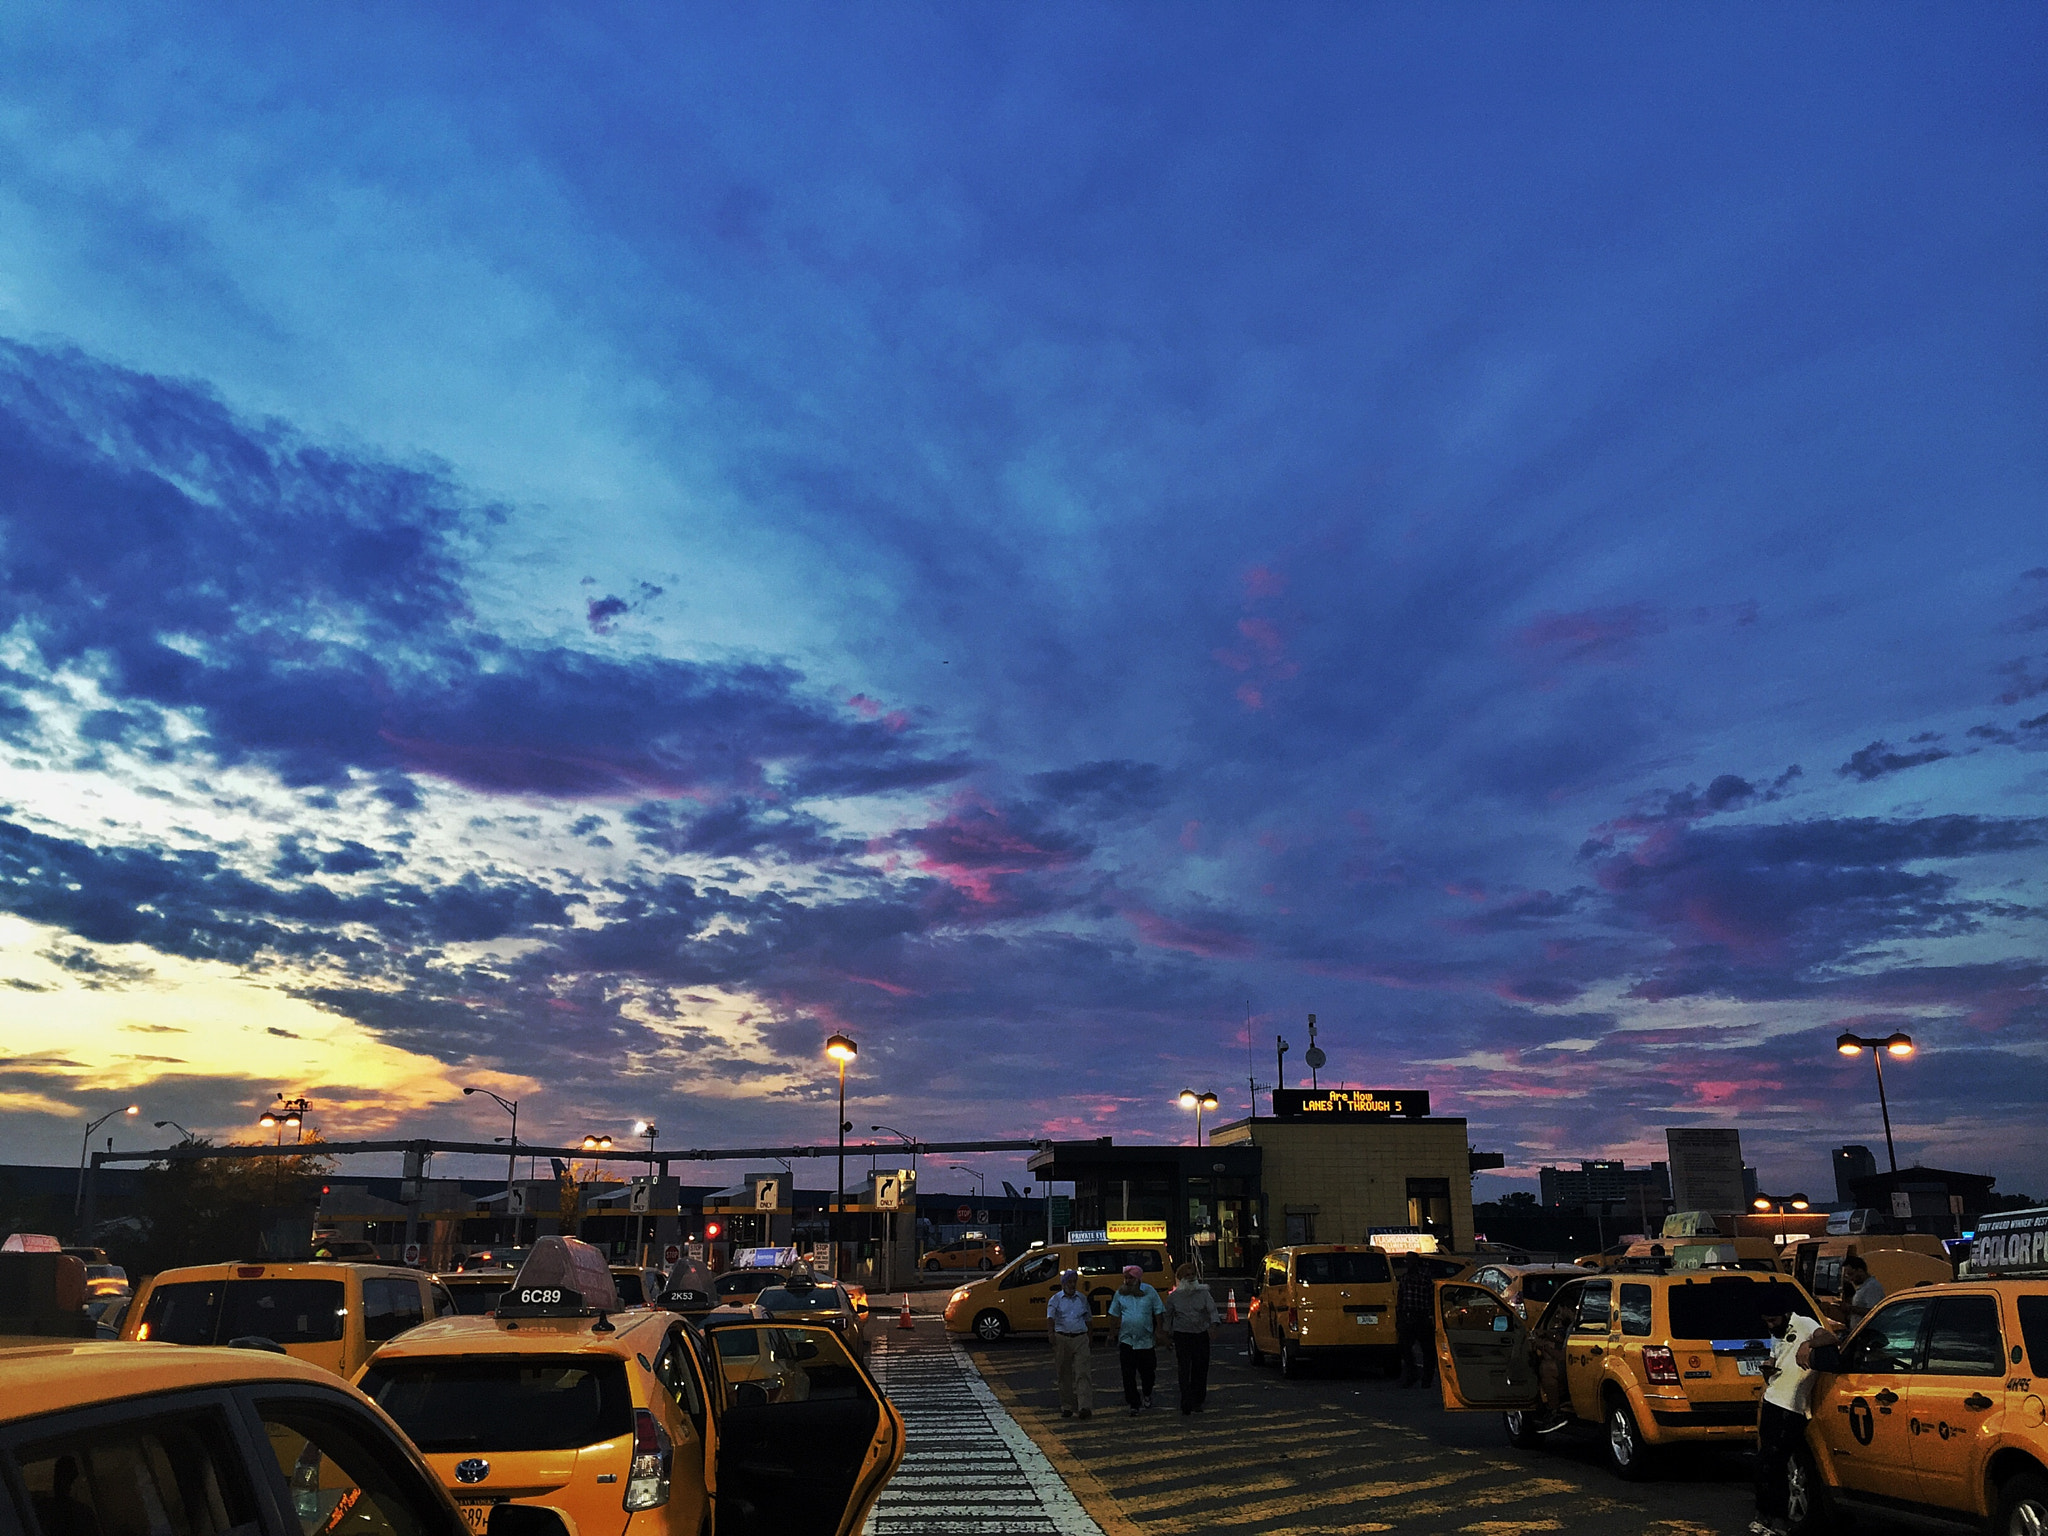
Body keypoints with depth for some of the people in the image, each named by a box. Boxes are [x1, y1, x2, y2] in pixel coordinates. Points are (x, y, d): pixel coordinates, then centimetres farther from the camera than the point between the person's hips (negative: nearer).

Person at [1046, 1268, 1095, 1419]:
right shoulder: (1055, 1299, 2)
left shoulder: (1082, 1299, 11)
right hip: (1062, 1339, -1)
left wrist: (1089, 1339, 14)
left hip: (1081, 1338, 1)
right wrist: (1051, 1334, -28)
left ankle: (1085, 1406, -16)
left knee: (1083, 1372, -10)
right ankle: (1067, 1407, 15)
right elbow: (1050, 1318, -11)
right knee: (1064, 1374, 5)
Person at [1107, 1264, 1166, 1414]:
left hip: (1146, 1340, -1)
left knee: (1147, 1371, 8)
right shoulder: (1120, 1293, 4)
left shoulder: (1149, 1291, 0)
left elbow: (1158, 1312, 4)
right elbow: (1115, 1315, 12)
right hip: (1126, 1339, 1)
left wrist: (1158, 1331, -2)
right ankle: (1134, 1405, 6)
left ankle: (1147, 1395, 36)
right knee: (1128, 1374, -3)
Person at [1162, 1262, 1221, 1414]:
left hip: (1201, 1334, 2)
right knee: (1184, 1369, -10)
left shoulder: (1203, 1294, 3)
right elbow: (1168, 1316, 14)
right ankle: (1186, 1403, -11)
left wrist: (1213, 1325, -22)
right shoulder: (1173, 1297, 2)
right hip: (1182, 1335, -2)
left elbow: (1212, 1310, -6)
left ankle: (1198, 1401, 19)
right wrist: (1168, 1332, 16)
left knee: (1201, 1368, 4)